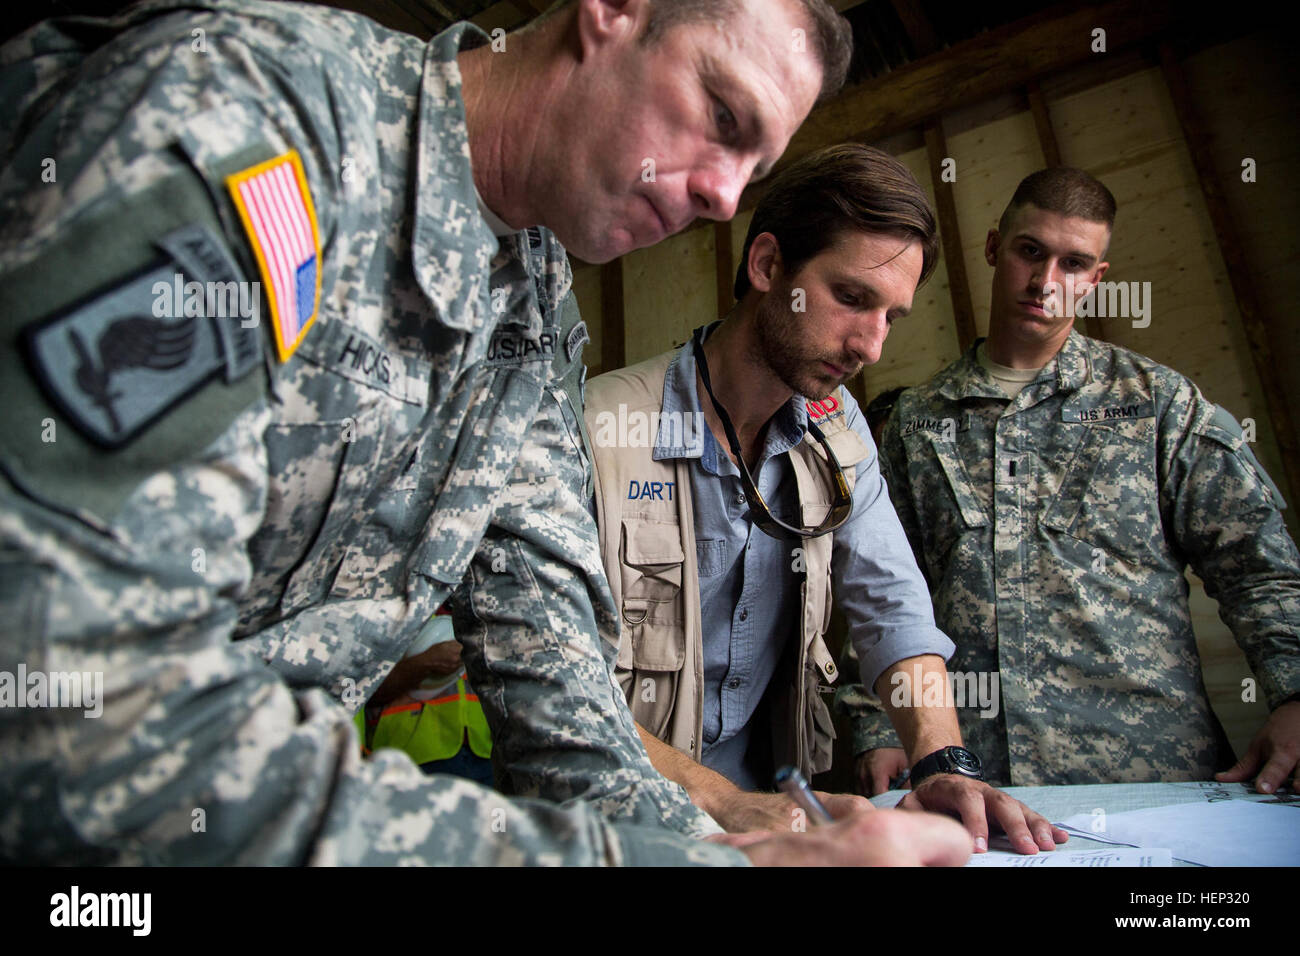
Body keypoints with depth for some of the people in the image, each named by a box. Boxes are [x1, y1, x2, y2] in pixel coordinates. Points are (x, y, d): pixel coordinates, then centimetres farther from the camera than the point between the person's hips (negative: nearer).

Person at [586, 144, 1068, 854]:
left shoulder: (836, 429, 4)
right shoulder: (595, 429, -17)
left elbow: (891, 608, 2)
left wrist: (943, 761, -13)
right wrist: (724, 802, -28)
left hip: (775, 790, 4)